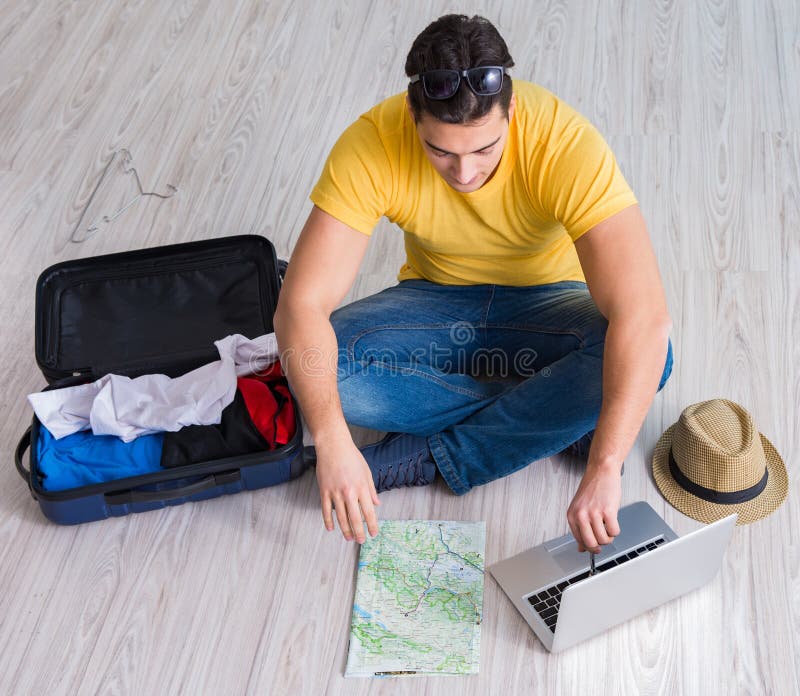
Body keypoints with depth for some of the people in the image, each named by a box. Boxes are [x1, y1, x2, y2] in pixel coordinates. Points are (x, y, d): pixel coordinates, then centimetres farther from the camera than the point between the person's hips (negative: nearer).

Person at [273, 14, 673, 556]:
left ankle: (434, 455, -18)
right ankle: (554, 421, -14)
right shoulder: (371, 145, -26)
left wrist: (605, 468, -47)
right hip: (436, 302, 2)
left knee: (644, 352, -32)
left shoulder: (565, 143, -31)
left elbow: (643, 316, -39)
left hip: (544, 301, -1)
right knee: (320, 370, -27)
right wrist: (332, 441, -41)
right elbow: (302, 305, -29)